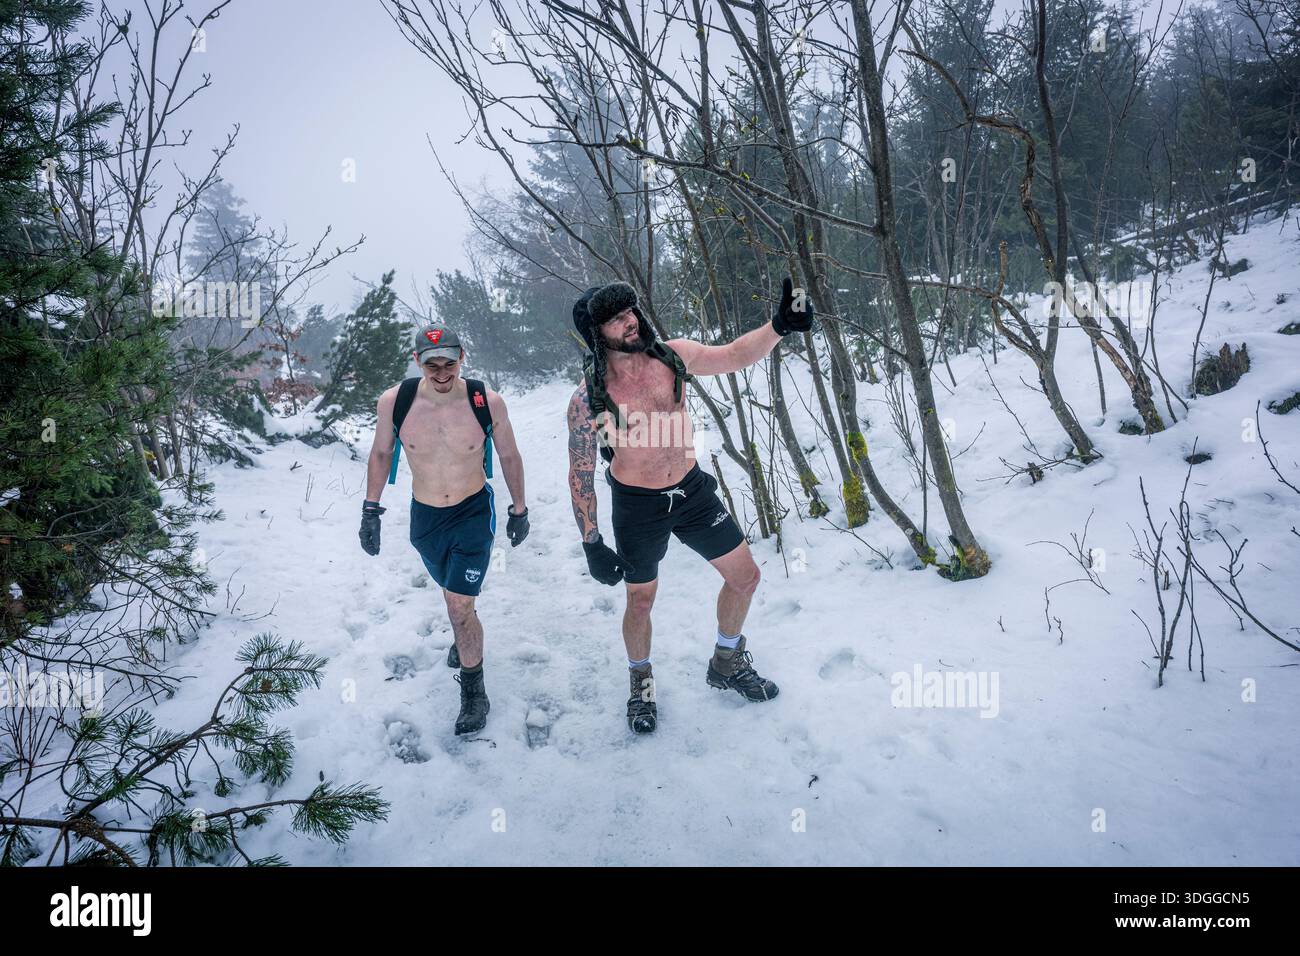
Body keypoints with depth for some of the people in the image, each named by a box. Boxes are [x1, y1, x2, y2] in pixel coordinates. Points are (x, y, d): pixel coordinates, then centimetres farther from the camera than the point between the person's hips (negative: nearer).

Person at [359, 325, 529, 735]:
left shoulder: (488, 402, -17)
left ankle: (473, 692, 9)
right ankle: (464, 638, 55)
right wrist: (370, 510, 4)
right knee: (453, 595, 22)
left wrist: (519, 509, 4)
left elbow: (509, 457, -2)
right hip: (424, 516, 3)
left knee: (459, 603, -9)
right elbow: (381, 454, 3)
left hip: (474, 513, -3)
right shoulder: (393, 402, -14)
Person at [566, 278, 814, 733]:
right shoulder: (589, 398, -17)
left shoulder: (672, 356, -7)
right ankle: (641, 682, 40)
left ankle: (726, 664, 35)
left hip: (692, 489, 4)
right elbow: (580, 474, -11)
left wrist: (778, 326, -18)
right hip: (637, 506, -4)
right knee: (641, 600, 12)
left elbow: (734, 355, 1)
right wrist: (591, 544, -11)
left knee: (745, 576, 10)